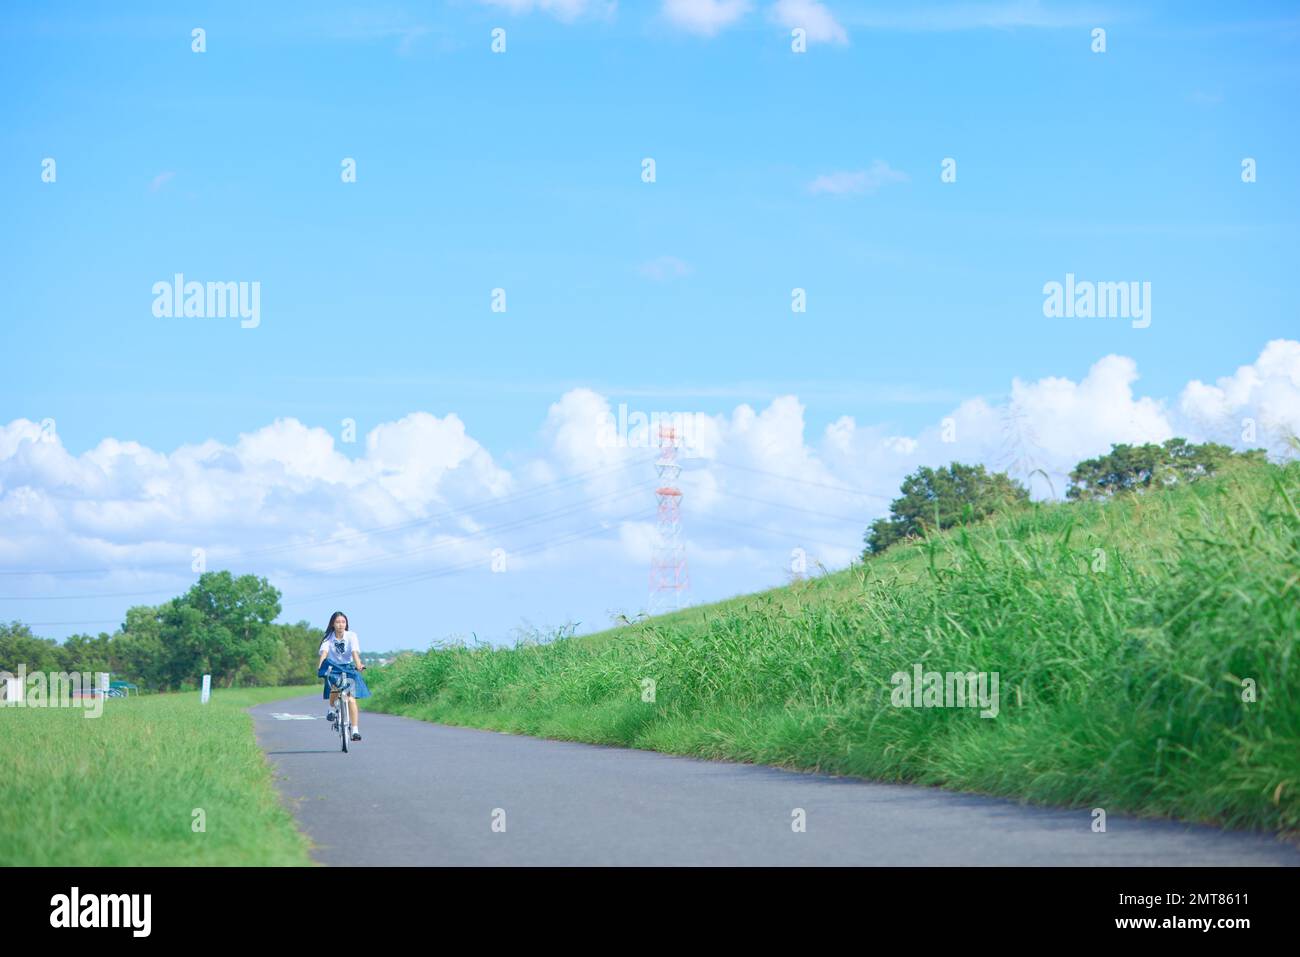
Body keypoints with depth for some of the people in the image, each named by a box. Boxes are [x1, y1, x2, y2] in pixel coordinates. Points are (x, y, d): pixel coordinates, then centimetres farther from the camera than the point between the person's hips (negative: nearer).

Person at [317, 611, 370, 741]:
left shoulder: (351, 636, -8)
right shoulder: (328, 638, -6)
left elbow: (355, 652, -21)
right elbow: (324, 652, -22)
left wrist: (358, 665, -40)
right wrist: (320, 665, -41)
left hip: (349, 668, 0)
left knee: (351, 699, -14)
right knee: (334, 687, -32)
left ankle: (355, 730, -9)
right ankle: (332, 708, 0)